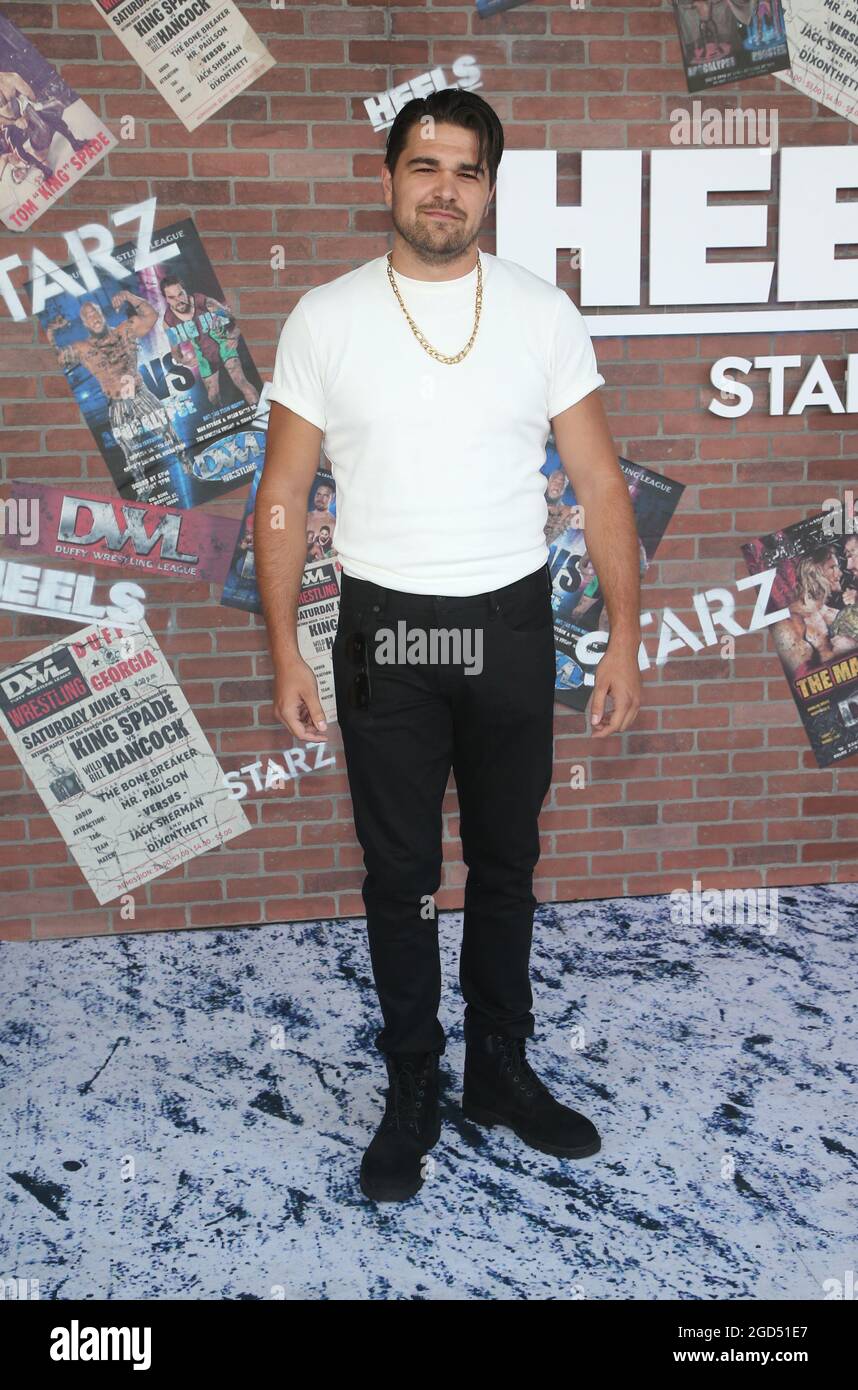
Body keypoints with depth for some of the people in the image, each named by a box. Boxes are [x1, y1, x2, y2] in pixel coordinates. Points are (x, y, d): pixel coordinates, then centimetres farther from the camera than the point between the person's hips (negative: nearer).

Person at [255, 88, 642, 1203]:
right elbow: (285, 498, 0)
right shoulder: (324, 319, -3)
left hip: (513, 624, 1)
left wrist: (625, 639, -4)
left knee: (506, 861, 14)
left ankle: (501, 1069, 33)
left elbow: (600, 485, 1)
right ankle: (412, 1092, 26)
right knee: (400, 873, 9)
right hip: (384, 629, -1)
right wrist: (285, 652, -5)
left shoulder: (543, 313, -1)